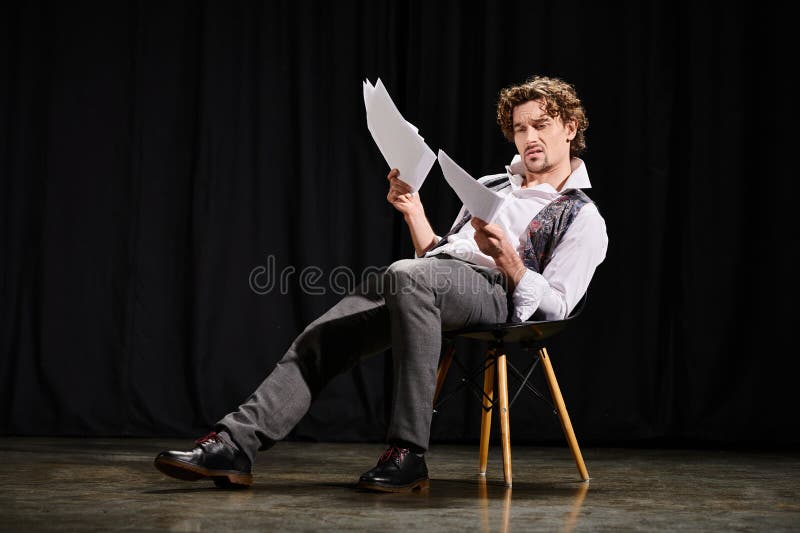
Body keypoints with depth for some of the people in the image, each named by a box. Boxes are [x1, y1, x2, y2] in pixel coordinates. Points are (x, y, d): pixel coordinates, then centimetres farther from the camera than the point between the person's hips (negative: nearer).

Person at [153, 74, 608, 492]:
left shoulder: (583, 217, 12)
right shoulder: (489, 186, 33)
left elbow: (553, 305, -1)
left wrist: (507, 259, -16)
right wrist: (414, 212, 15)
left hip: (494, 291, -7)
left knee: (407, 277, -40)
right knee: (321, 339, -16)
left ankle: (409, 454, -38)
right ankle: (235, 444, -25)